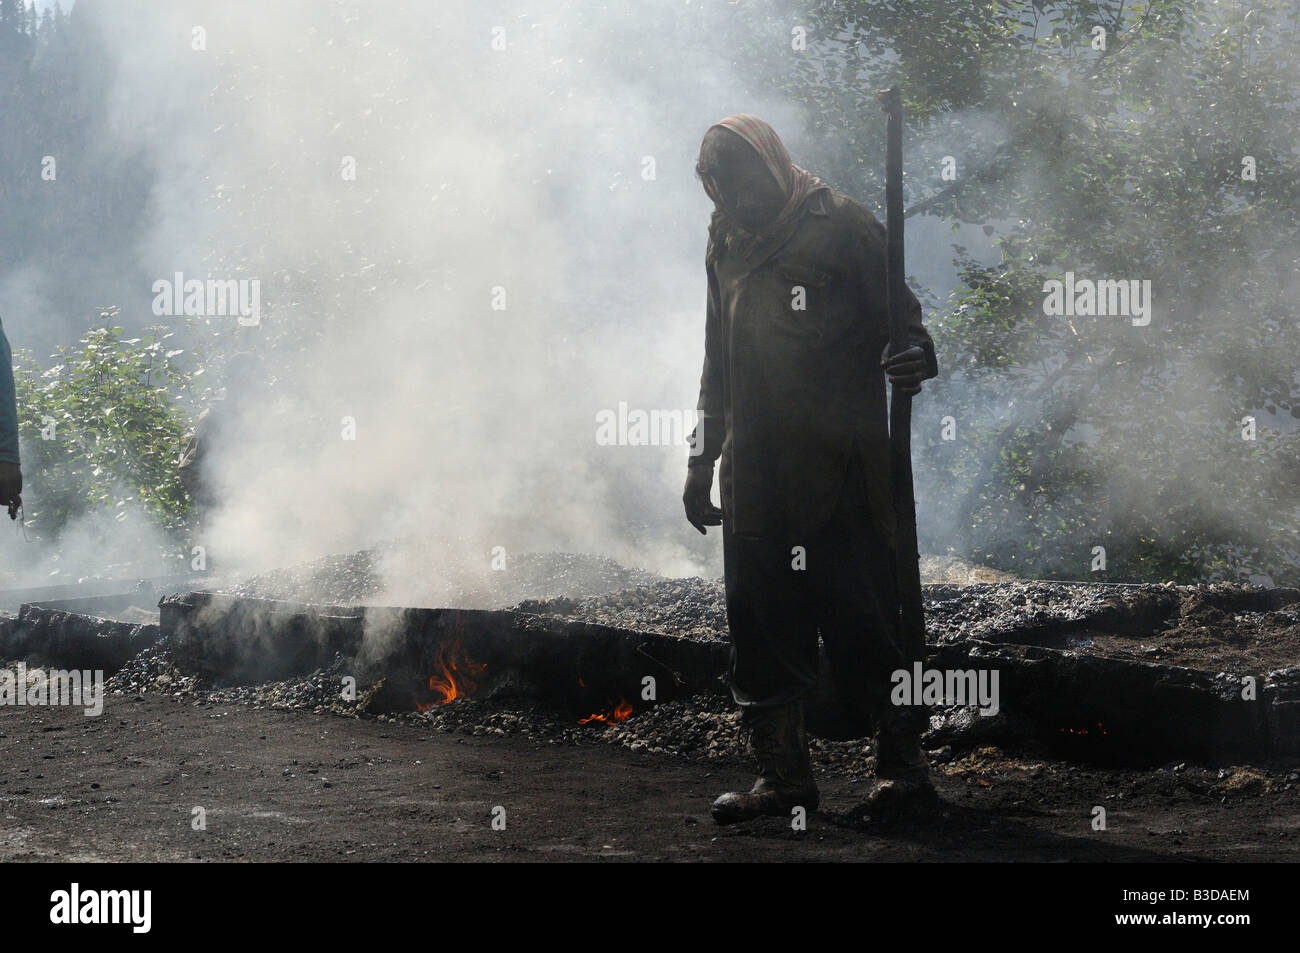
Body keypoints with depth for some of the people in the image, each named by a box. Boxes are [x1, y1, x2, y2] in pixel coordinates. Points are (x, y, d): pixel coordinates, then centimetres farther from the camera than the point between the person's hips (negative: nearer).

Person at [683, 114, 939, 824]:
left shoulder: (841, 225, -2)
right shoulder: (727, 245, 17)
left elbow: (896, 315, -3)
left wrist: (914, 355, -27)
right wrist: (703, 459, 23)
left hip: (839, 466, -6)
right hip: (755, 471, 6)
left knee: (858, 613, -6)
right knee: (761, 619, 4)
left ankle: (903, 760, 5)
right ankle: (782, 773, 10)